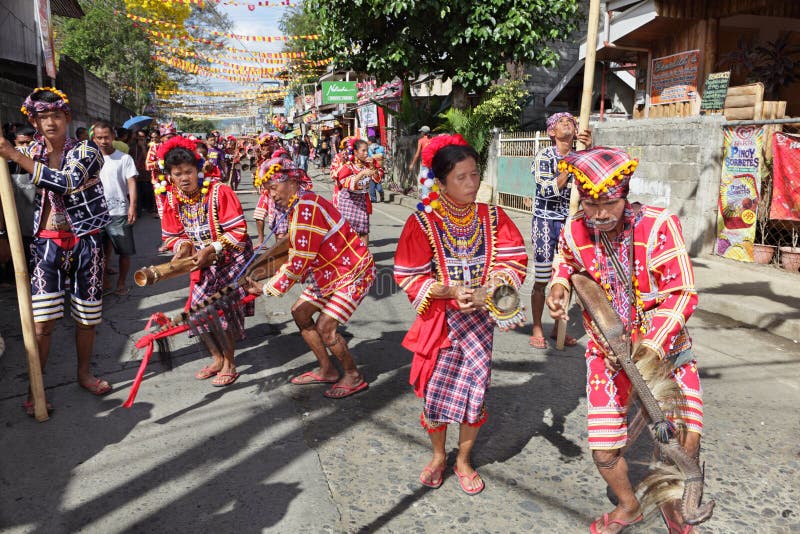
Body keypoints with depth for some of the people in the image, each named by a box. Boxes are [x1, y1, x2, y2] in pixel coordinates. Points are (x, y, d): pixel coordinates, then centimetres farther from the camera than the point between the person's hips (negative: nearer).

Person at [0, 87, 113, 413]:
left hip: (85, 242, -1)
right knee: (42, 321, -7)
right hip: (48, 243, 2)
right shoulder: (31, 152, 7)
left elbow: (67, 182, -24)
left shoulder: (86, 151, -6)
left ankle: (84, 373, 31)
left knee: (87, 317, 9)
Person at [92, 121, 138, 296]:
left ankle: (122, 283, 16)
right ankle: (104, 281, 26)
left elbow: (131, 183, -7)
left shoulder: (124, 158, -2)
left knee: (124, 251, 2)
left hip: (119, 212, -4)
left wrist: (132, 206, -18)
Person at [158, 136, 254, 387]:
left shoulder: (219, 192, -21)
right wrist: (182, 247, -15)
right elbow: (172, 234, 6)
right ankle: (217, 359, 26)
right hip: (202, 263, 6)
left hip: (231, 260, -6)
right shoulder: (172, 199, -4)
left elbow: (237, 231, -22)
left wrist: (210, 249, -26)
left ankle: (229, 365, 10)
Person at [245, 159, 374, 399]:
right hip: (331, 271, 10)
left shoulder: (305, 207, -25)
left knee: (325, 327, -14)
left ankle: (354, 377, 9)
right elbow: (297, 255, 8)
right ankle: (327, 370, 23)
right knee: (300, 312, 11)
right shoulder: (299, 206, 6)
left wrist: (267, 288, -18)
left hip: (353, 271, -10)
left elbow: (299, 261, -26)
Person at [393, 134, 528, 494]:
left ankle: (463, 461, 33)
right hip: (439, 318, -2)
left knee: (474, 392, 8)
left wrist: (497, 282, -22)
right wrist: (451, 291, -24)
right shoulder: (423, 223, -12)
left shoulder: (493, 218, -3)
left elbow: (514, 261, -2)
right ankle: (438, 456, 35)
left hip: (480, 317, 2)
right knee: (435, 392, 6)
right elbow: (409, 277, -11)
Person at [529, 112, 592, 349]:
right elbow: (548, 190, -17)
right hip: (545, 222, -4)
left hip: (570, 223, 4)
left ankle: (559, 328, 23)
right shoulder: (544, 156, -6)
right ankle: (537, 330, 13)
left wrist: (589, 149, -24)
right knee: (541, 280, 1)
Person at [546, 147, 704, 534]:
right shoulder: (573, 233, -10)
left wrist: (653, 345, -28)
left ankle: (672, 503, 26)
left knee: (686, 438, -11)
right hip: (607, 349, 2)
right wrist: (559, 282, -5)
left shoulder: (659, 225, -20)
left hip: (664, 346, -2)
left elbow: (683, 294, -19)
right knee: (603, 450, 1)